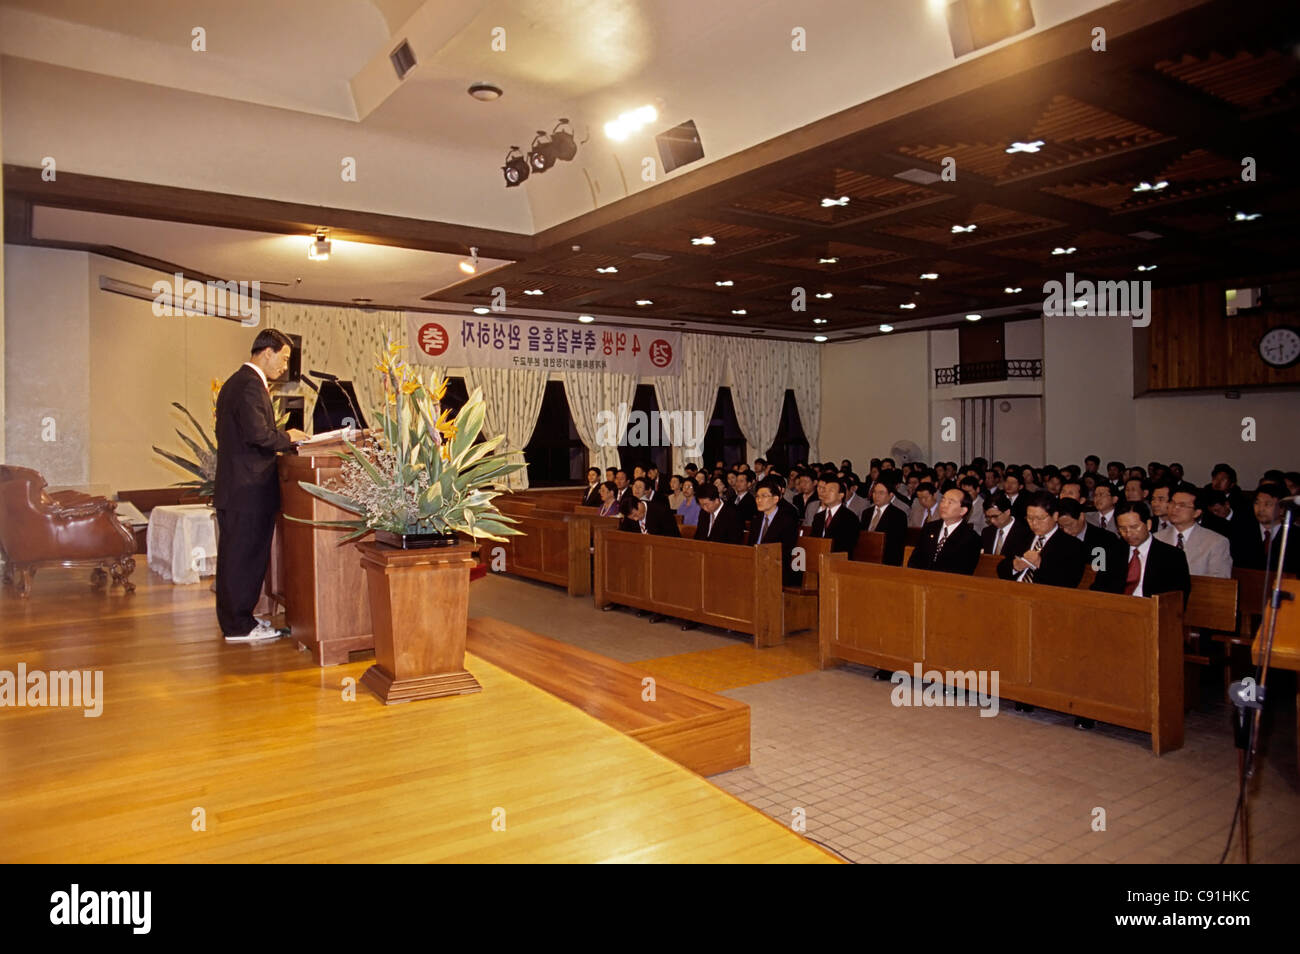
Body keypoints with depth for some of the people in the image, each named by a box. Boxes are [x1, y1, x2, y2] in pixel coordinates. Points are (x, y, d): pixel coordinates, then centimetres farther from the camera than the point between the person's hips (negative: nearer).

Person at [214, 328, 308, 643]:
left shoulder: (234, 382, 16)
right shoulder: (251, 385, -16)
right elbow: (258, 434, -25)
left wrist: (279, 439, 13)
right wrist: (287, 438, -8)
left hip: (233, 485, 10)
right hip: (249, 488, -10)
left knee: (234, 556, 16)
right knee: (246, 556, -2)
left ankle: (234, 619, 27)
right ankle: (240, 626, 6)